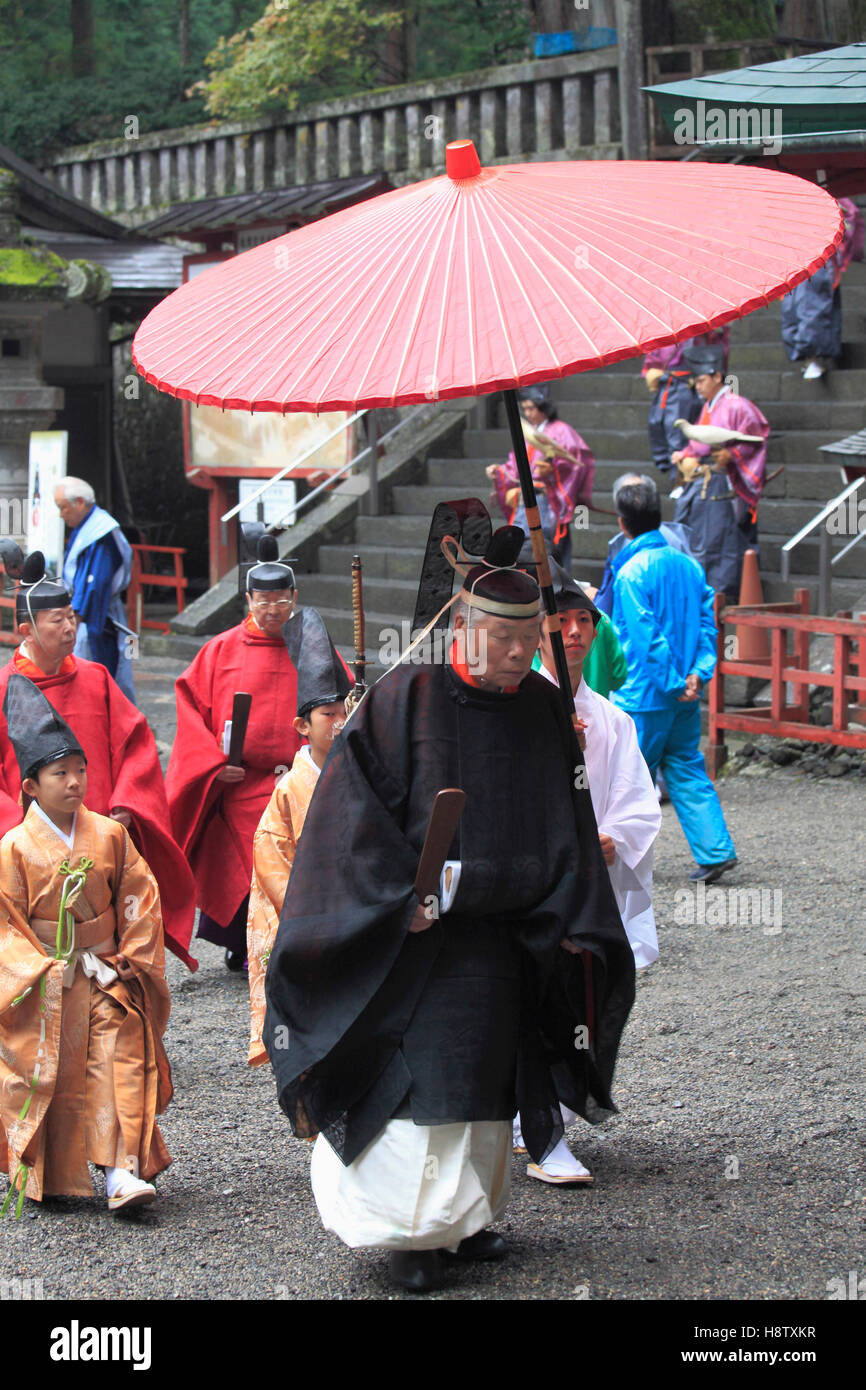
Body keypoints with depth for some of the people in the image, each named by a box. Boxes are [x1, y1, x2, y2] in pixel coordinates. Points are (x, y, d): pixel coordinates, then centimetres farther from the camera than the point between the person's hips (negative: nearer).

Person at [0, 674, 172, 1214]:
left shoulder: (109, 835, 1)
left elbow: (139, 897, 5)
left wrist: (133, 958, -3)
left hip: (106, 972, 2)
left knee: (119, 1062, -9)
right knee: (45, 1075, 3)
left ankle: (122, 1170, -9)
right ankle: (46, 1177, 17)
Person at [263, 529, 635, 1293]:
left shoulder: (544, 708, 5)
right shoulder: (407, 696, -9)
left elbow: (569, 828, 9)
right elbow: (355, 803, -11)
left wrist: (572, 923, 0)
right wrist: (403, 894, -19)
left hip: (507, 937, 5)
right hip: (416, 936, -5)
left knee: (487, 1079, 12)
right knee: (421, 1081, -7)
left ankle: (466, 1216, 25)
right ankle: (413, 1233, 2)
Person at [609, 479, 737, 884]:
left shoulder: (631, 573, -15)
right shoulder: (688, 565, 6)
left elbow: (646, 636, -19)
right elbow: (707, 621, 4)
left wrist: (673, 682, -14)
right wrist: (698, 672, -3)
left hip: (644, 694, -6)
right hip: (685, 695, 6)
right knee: (686, 769, 12)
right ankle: (715, 849, 3)